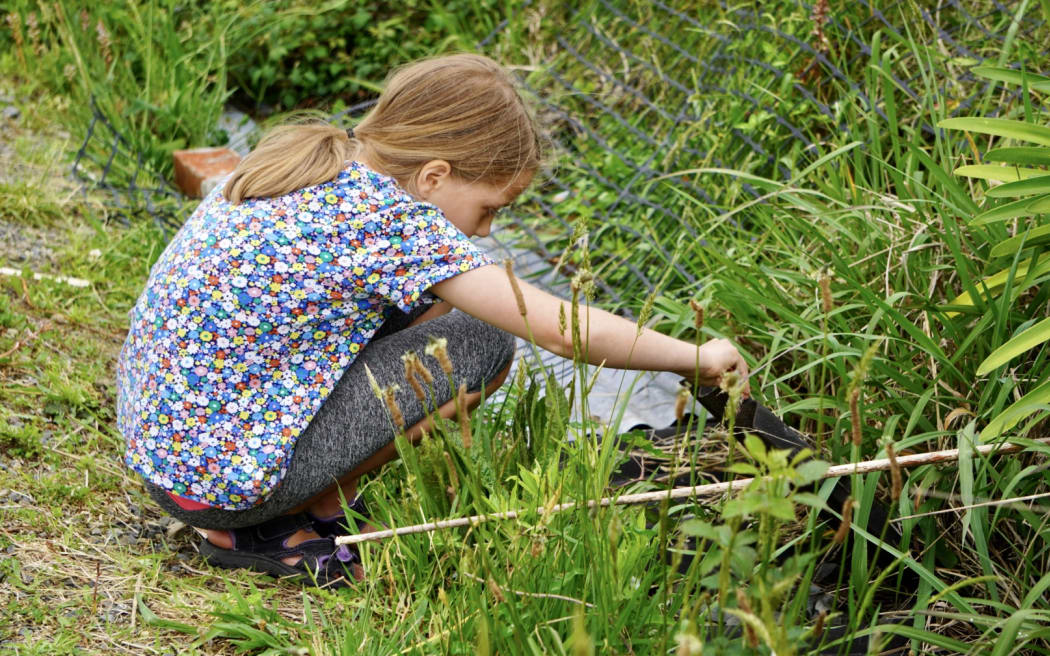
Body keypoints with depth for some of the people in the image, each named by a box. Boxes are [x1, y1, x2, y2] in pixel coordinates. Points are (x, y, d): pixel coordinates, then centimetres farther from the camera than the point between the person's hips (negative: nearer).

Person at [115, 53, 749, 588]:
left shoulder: (307, 159, 5)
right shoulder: (392, 219, -19)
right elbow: (564, 329, -18)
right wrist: (695, 357, -4)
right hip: (219, 481, -8)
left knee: (427, 299, 11)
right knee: (481, 345, -10)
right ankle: (258, 531, -2)